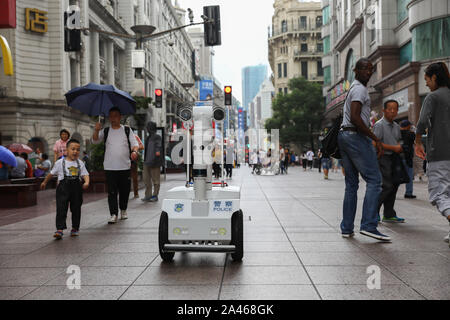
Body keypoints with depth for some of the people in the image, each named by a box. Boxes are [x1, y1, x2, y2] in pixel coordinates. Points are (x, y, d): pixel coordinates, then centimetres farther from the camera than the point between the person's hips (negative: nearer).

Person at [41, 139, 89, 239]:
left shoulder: (80, 163, 8)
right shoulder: (60, 162, 3)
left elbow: (85, 174, 2)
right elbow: (51, 173, 15)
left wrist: (87, 182, -19)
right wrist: (44, 182, 25)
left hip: (76, 187, 3)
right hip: (63, 187, -2)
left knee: (76, 208, 11)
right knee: (61, 209, -10)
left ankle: (75, 228, 25)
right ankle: (60, 229, -13)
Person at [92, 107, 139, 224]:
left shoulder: (127, 130, 8)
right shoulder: (105, 131, 10)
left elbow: (134, 143, 3)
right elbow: (95, 141, 0)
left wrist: (134, 151, -19)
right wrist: (96, 130, -19)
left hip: (125, 166, 0)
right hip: (110, 167, 0)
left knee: (125, 190, 8)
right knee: (112, 191, -5)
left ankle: (123, 210, 28)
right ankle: (113, 214, -3)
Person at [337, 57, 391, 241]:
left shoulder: (353, 88, 24)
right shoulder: (360, 89, -8)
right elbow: (355, 118, -20)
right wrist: (376, 139, -18)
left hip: (344, 135, 10)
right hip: (356, 136, -10)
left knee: (351, 183, 10)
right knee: (374, 180, -10)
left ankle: (347, 228, 10)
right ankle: (368, 225, -15)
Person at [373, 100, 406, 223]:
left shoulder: (396, 126, 16)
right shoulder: (379, 125, -9)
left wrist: (400, 148, 5)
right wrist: (393, 148, -18)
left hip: (393, 158, 8)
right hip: (383, 157, -8)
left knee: (394, 185, 9)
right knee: (387, 186, -14)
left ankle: (389, 215, 17)